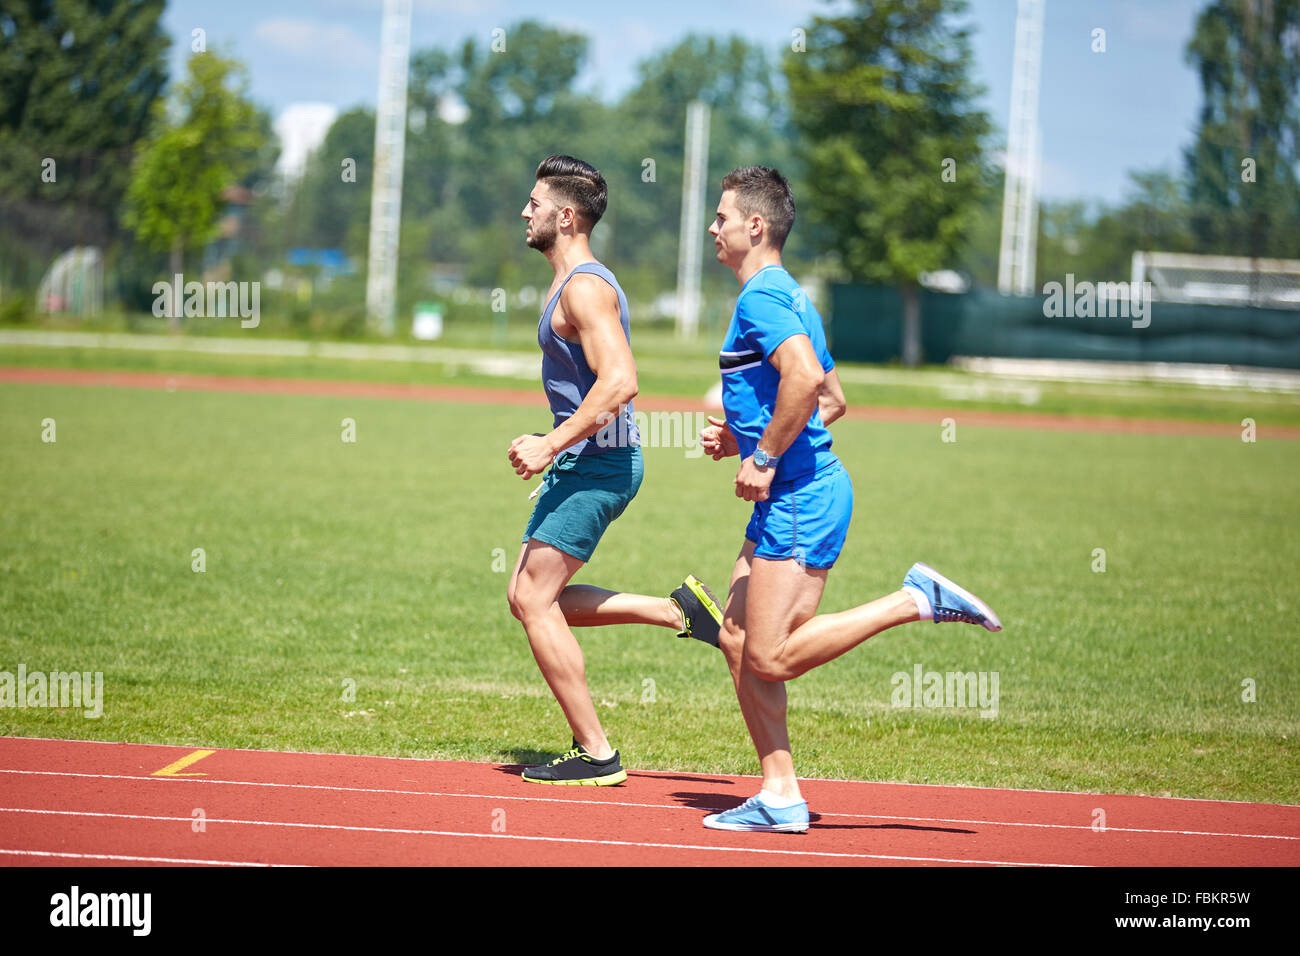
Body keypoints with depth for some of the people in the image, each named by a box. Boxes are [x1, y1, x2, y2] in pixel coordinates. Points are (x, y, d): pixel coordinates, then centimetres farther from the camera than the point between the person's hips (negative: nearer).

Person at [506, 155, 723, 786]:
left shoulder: (585, 287, -16)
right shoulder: (573, 283, 17)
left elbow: (619, 382, -28)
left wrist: (550, 446, -26)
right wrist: (554, 447, 22)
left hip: (597, 466, -10)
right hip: (586, 461, 10)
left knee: (535, 601, -9)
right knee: (528, 598, 11)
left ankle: (595, 753, -5)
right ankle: (680, 611, 13)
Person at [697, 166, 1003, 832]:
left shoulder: (762, 297, -12)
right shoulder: (787, 297, 20)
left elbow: (805, 378, -28)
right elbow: (833, 399, 27)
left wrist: (763, 458, -19)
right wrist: (740, 438, 22)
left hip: (801, 498, -10)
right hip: (790, 498, 10)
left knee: (772, 657, -12)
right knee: (738, 642, 7)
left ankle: (916, 601, -8)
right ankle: (780, 796, 6)